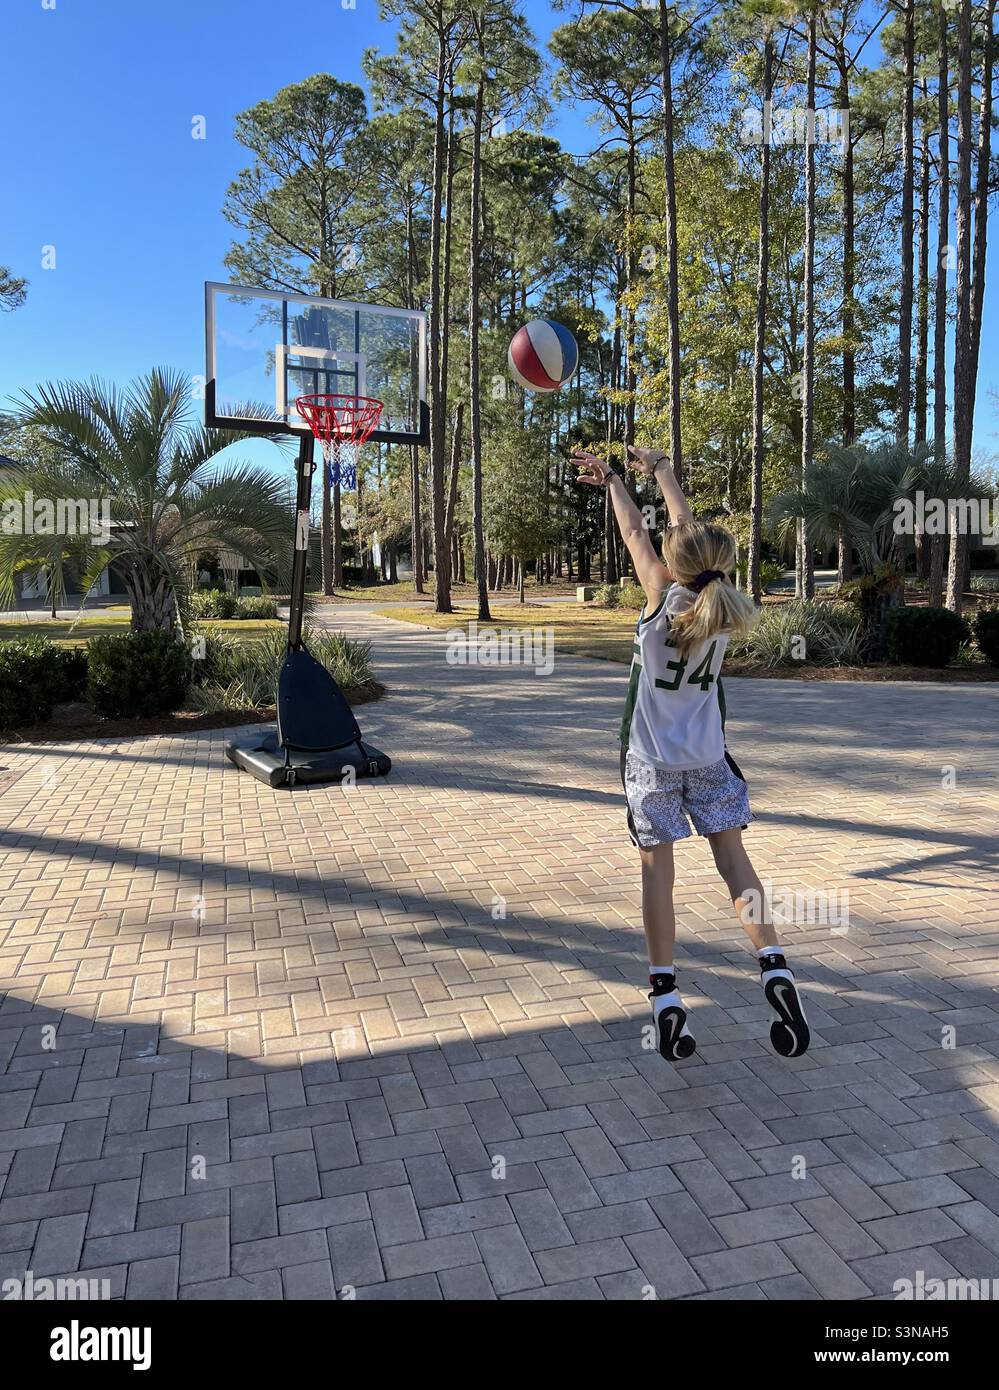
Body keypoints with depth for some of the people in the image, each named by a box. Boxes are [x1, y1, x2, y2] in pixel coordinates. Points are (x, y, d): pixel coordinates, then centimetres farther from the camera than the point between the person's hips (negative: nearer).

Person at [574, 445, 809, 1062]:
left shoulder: (664, 597, -15)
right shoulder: (721, 600, -5)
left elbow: (637, 533, 0)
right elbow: (689, 526, 7)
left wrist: (611, 479, 15)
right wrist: (660, 468, 19)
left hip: (652, 760, -3)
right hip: (709, 756, 3)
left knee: (657, 867, 2)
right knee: (733, 856, 9)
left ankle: (666, 997, 5)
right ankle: (775, 969, -2)